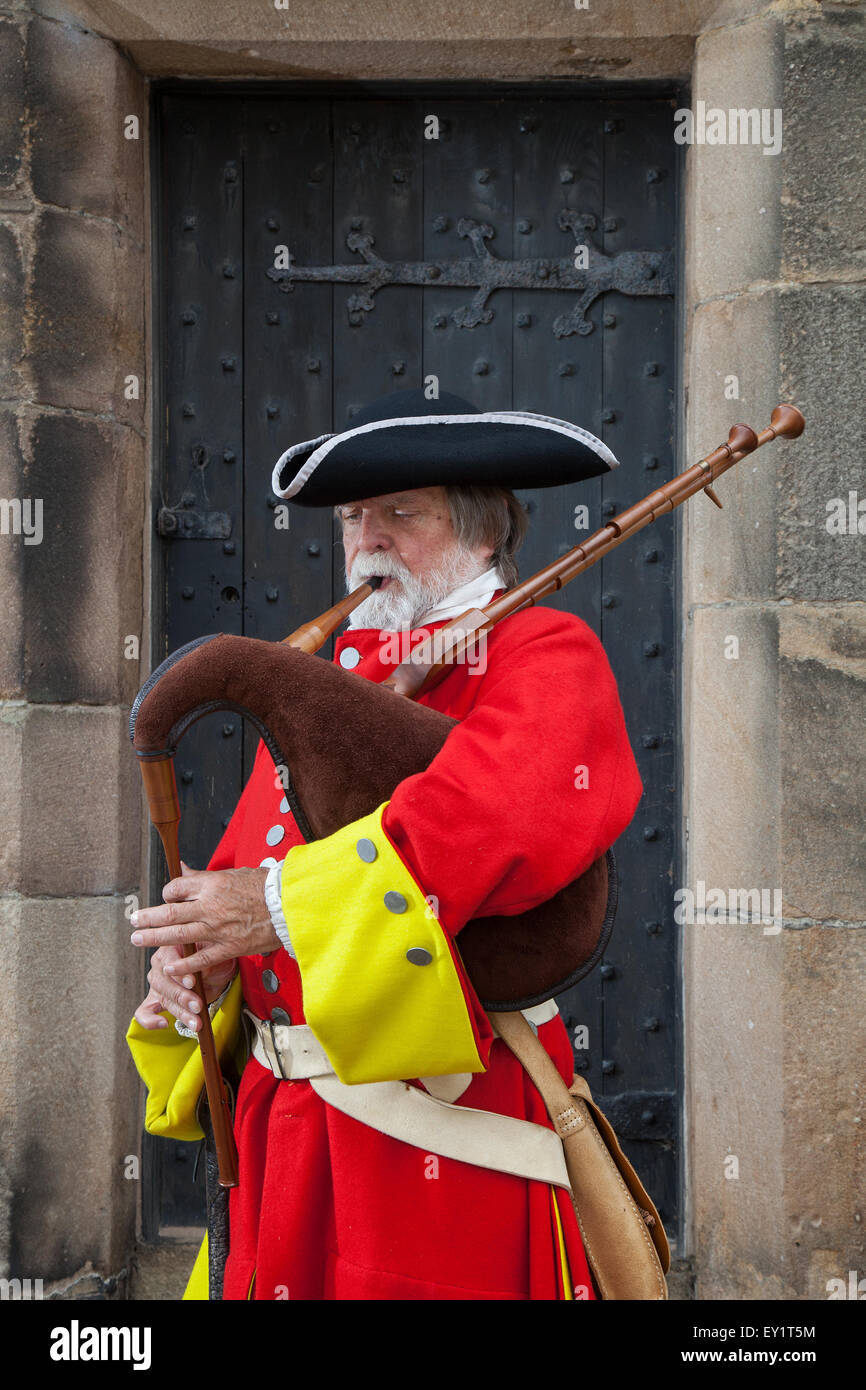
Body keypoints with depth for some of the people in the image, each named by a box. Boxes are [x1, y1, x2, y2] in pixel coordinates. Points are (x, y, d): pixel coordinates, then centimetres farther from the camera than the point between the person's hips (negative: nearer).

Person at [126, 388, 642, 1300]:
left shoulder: (543, 655, -7)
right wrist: (195, 961, -6)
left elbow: (524, 807, -29)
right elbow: (244, 867, 17)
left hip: (447, 1126, -6)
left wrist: (285, 905, -27)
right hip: (285, 1118, 6)